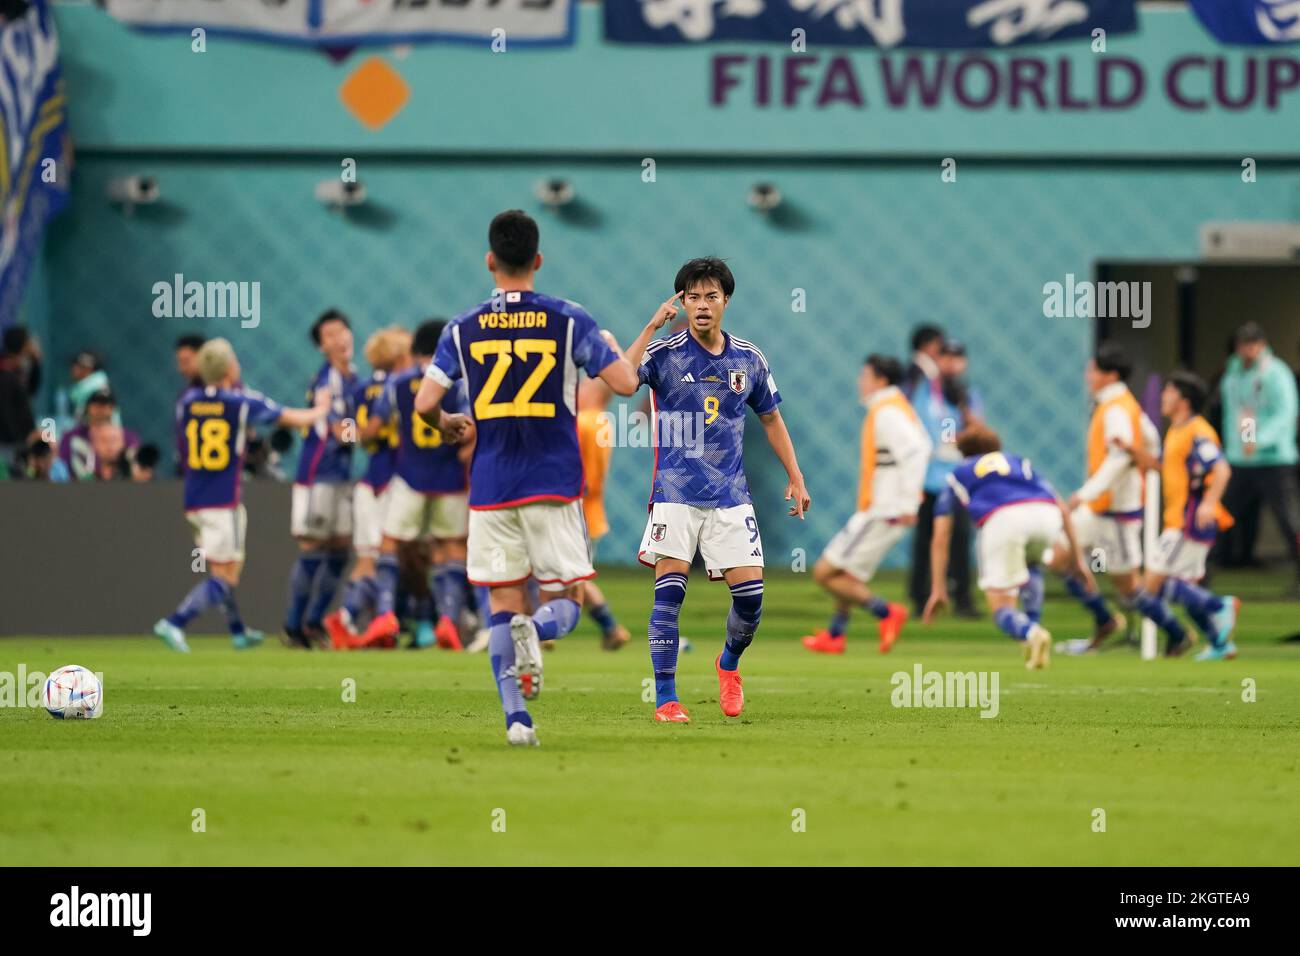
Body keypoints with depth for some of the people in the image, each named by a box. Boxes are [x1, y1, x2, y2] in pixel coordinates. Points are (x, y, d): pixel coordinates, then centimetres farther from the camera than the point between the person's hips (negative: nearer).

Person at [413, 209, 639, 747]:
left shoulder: (463, 329, 2)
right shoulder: (569, 321, -3)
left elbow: (424, 403, -3)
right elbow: (625, 383, -6)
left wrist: (447, 426, 19)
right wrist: (614, 349, 16)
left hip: (491, 487, 1)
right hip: (553, 482, -1)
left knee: (503, 604, 8)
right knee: (565, 603, 6)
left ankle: (516, 718, -6)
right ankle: (535, 631, -30)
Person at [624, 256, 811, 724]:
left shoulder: (749, 359, 5)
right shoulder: (665, 353, -6)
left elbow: (771, 418, 18)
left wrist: (796, 479, 16)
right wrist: (652, 326, -26)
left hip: (730, 494, 3)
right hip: (676, 491, -3)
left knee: (750, 593, -4)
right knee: (669, 593, -11)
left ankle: (729, 663, 26)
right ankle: (665, 699, -4)